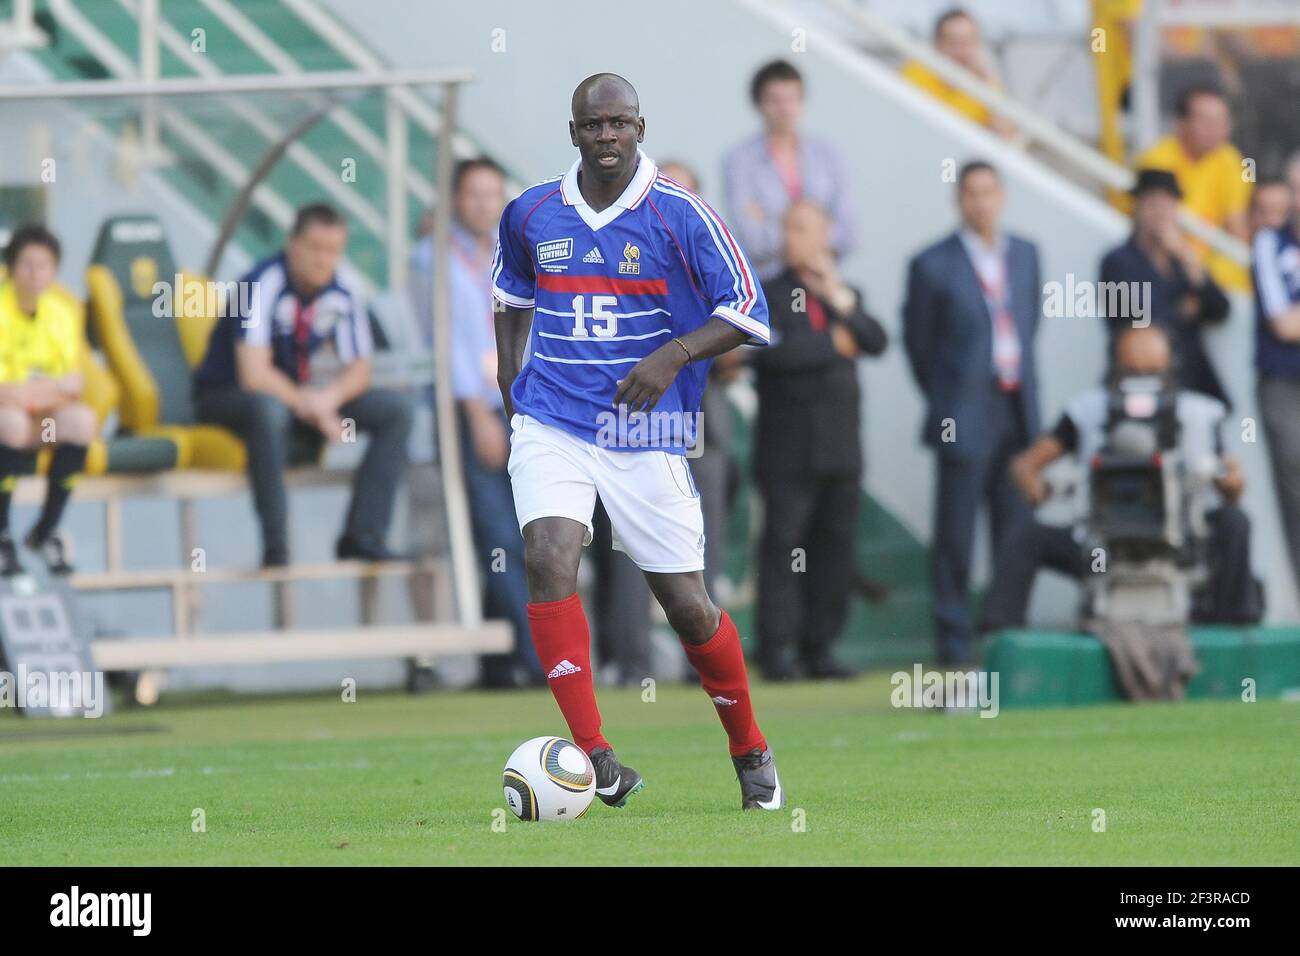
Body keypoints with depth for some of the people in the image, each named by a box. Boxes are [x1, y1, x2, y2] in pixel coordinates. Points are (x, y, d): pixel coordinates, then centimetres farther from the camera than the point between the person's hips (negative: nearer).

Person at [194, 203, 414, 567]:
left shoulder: (344, 292, -5)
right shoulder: (265, 285, -24)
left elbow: (358, 369, 1)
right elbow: (254, 376, -29)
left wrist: (330, 397, -20)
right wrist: (307, 404, -20)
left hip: (295, 394, 7)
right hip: (225, 397, -7)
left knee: (397, 409, -9)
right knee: (269, 407, -42)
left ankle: (362, 535, -15)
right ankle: (275, 547, -36)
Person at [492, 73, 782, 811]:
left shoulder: (681, 216, -7)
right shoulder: (530, 214, 4)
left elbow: (747, 312, -4)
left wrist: (674, 356, -17)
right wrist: (512, 380, 12)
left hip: (646, 433, -2)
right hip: (551, 424, 2)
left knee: (687, 605, 2)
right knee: (549, 558, -23)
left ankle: (752, 756, 26)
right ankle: (594, 758, -23)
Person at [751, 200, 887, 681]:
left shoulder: (847, 294, 16)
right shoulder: (768, 294, 2)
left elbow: (875, 342, -1)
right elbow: (773, 352, -16)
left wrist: (839, 300, -9)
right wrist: (832, 343, -7)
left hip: (840, 448, 4)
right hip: (787, 449, -4)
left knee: (834, 549, 4)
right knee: (783, 547, -7)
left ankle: (819, 650, 9)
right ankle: (776, 653, -6)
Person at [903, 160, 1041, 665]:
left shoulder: (1024, 255, 10)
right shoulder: (933, 265, -6)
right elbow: (917, 340, 1)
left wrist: (1018, 375, 14)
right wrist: (946, 396, 7)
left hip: (1018, 412, 5)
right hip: (964, 420, -5)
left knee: (1016, 527, 7)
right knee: (955, 535, -3)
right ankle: (954, 638, 2)